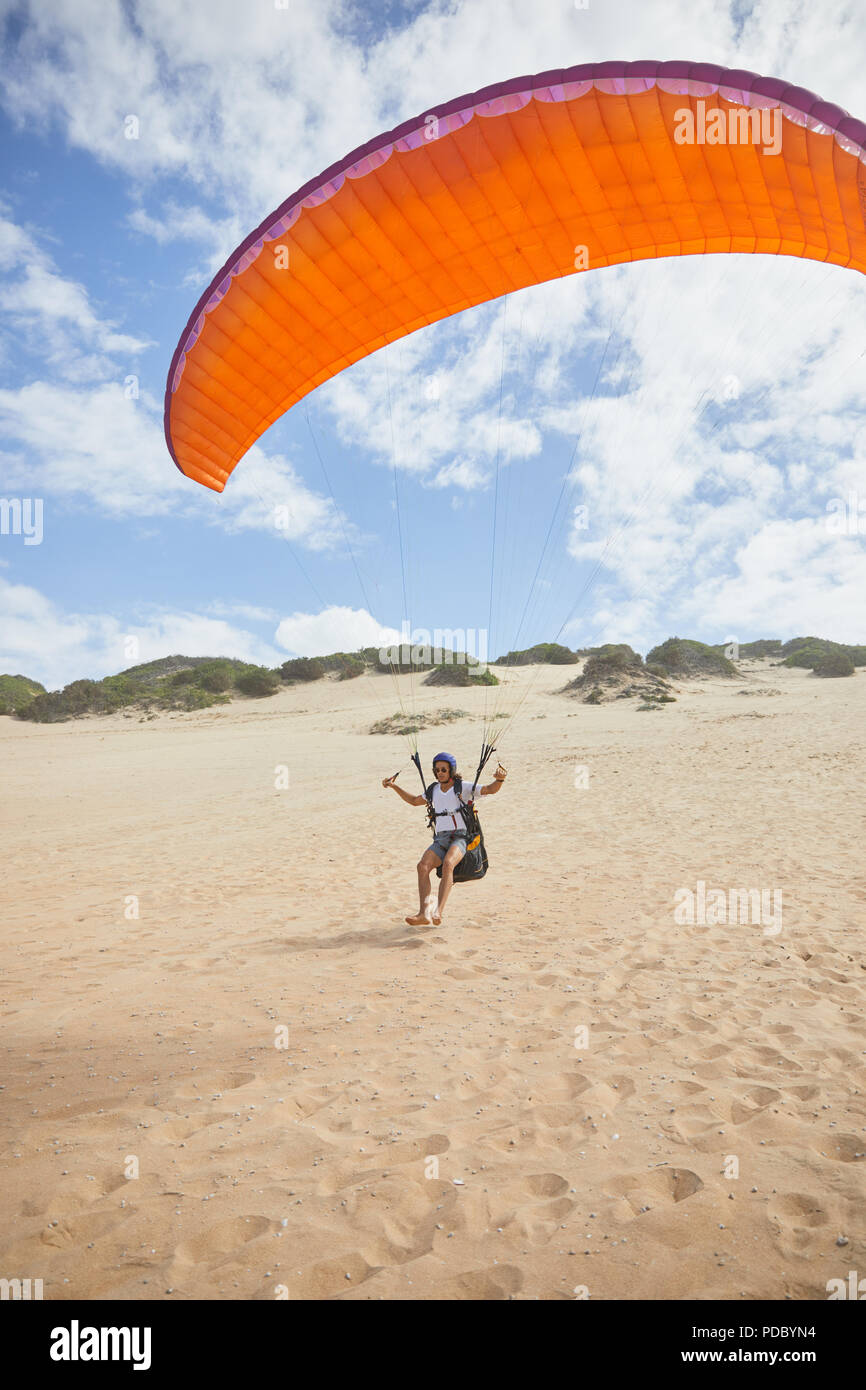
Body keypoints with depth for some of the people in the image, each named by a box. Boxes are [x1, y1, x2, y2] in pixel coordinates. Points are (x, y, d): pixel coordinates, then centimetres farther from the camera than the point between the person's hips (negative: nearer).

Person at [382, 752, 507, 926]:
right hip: (441, 839, 5)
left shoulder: (464, 788, 3)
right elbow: (414, 801, 35)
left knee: (448, 863, -35)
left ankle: (438, 911, -41)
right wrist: (394, 786, 28)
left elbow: (489, 790, -10)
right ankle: (423, 914, -29)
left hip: (461, 837, -5)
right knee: (423, 865, -23)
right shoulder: (434, 791, 19)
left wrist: (499, 780, -32)